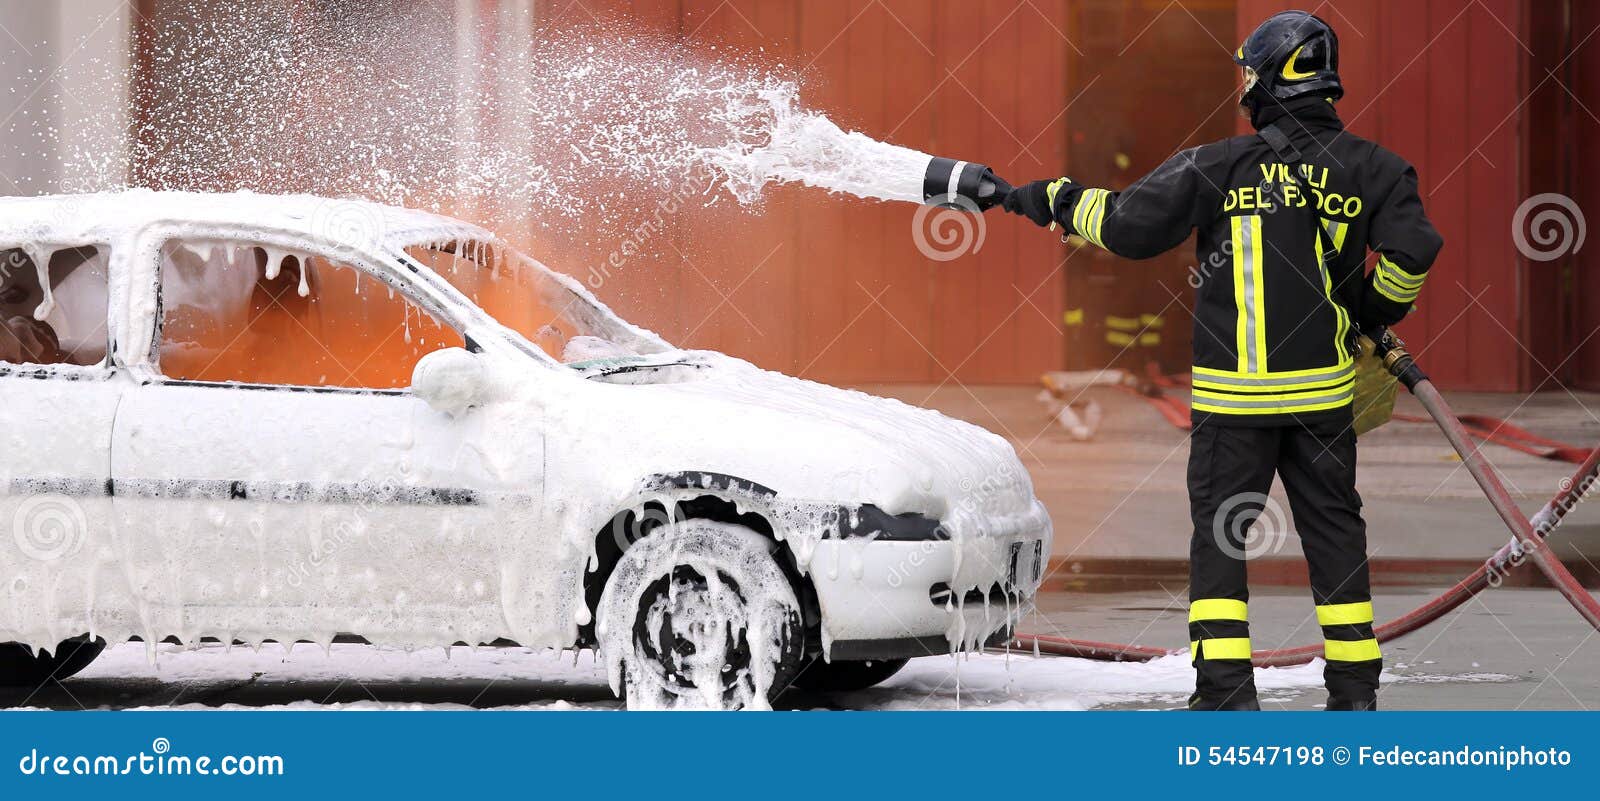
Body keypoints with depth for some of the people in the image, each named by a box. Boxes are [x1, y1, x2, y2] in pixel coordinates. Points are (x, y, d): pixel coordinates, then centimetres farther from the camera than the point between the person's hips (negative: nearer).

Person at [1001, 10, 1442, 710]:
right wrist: (1372, 313, 11)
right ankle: (1355, 686, 13)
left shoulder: (1217, 167, -7)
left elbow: (1129, 226, -7)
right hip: (1323, 389, 2)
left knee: (1218, 536, 6)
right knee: (1333, 532, 12)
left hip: (1232, 391, -2)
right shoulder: (1368, 169, -1)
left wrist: (1058, 201, 11)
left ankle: (1225, 686, -1)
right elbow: (1412, 250, -8)